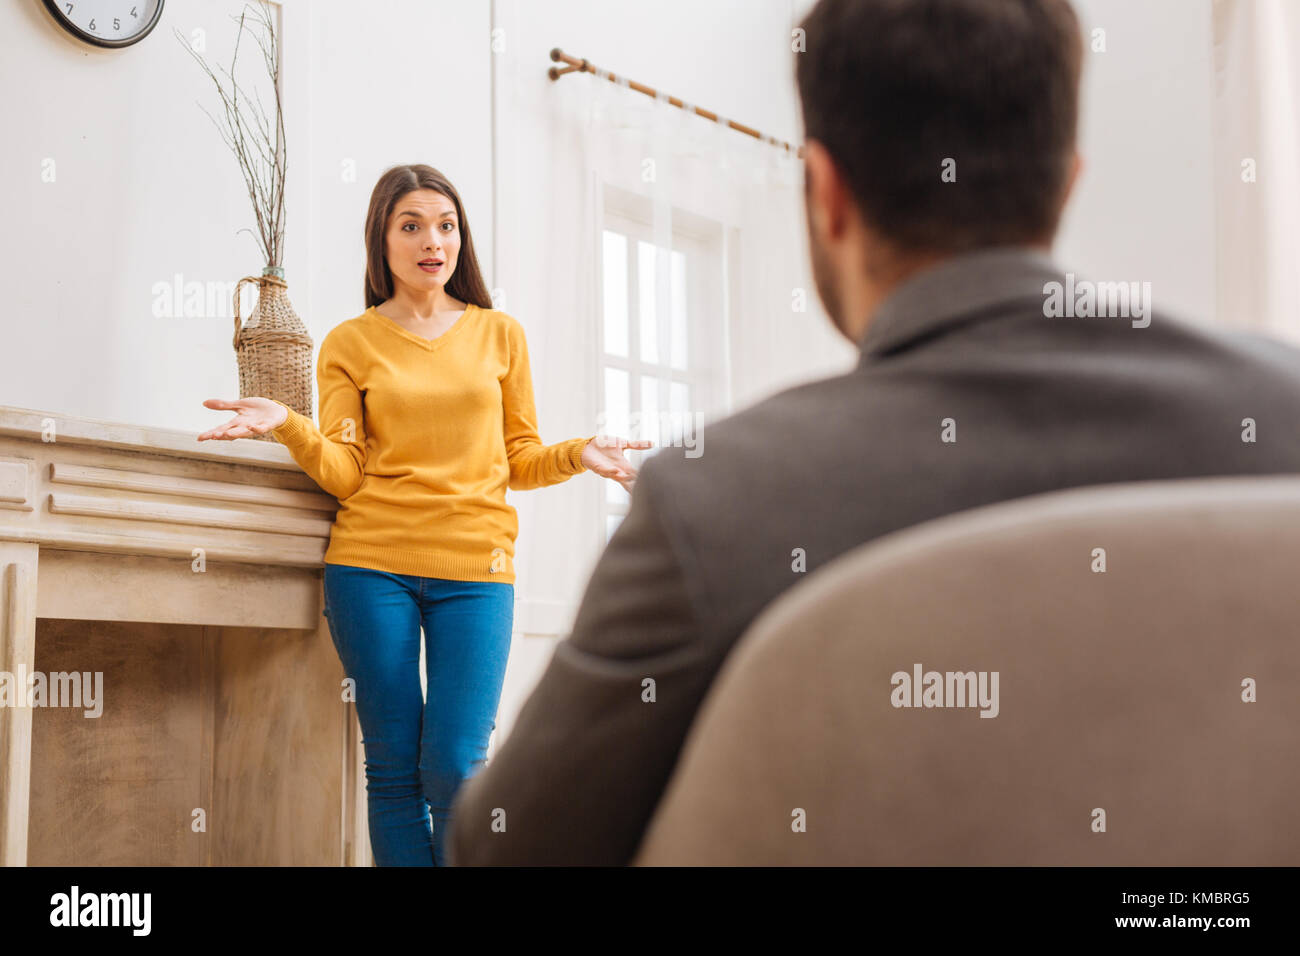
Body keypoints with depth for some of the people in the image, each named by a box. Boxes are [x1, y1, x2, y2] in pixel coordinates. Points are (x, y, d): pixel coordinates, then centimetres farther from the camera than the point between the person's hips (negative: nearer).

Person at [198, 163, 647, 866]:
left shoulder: (499, 334, 13)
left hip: (474, 569, 0)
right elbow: (344, 473, 2)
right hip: (373, 566, 0)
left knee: (453, 768, -9)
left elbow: (520, 458, 15)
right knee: (393, 768, 1)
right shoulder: (349, 343, 10)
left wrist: (577, 455, -4)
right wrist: (289, 427, -15)